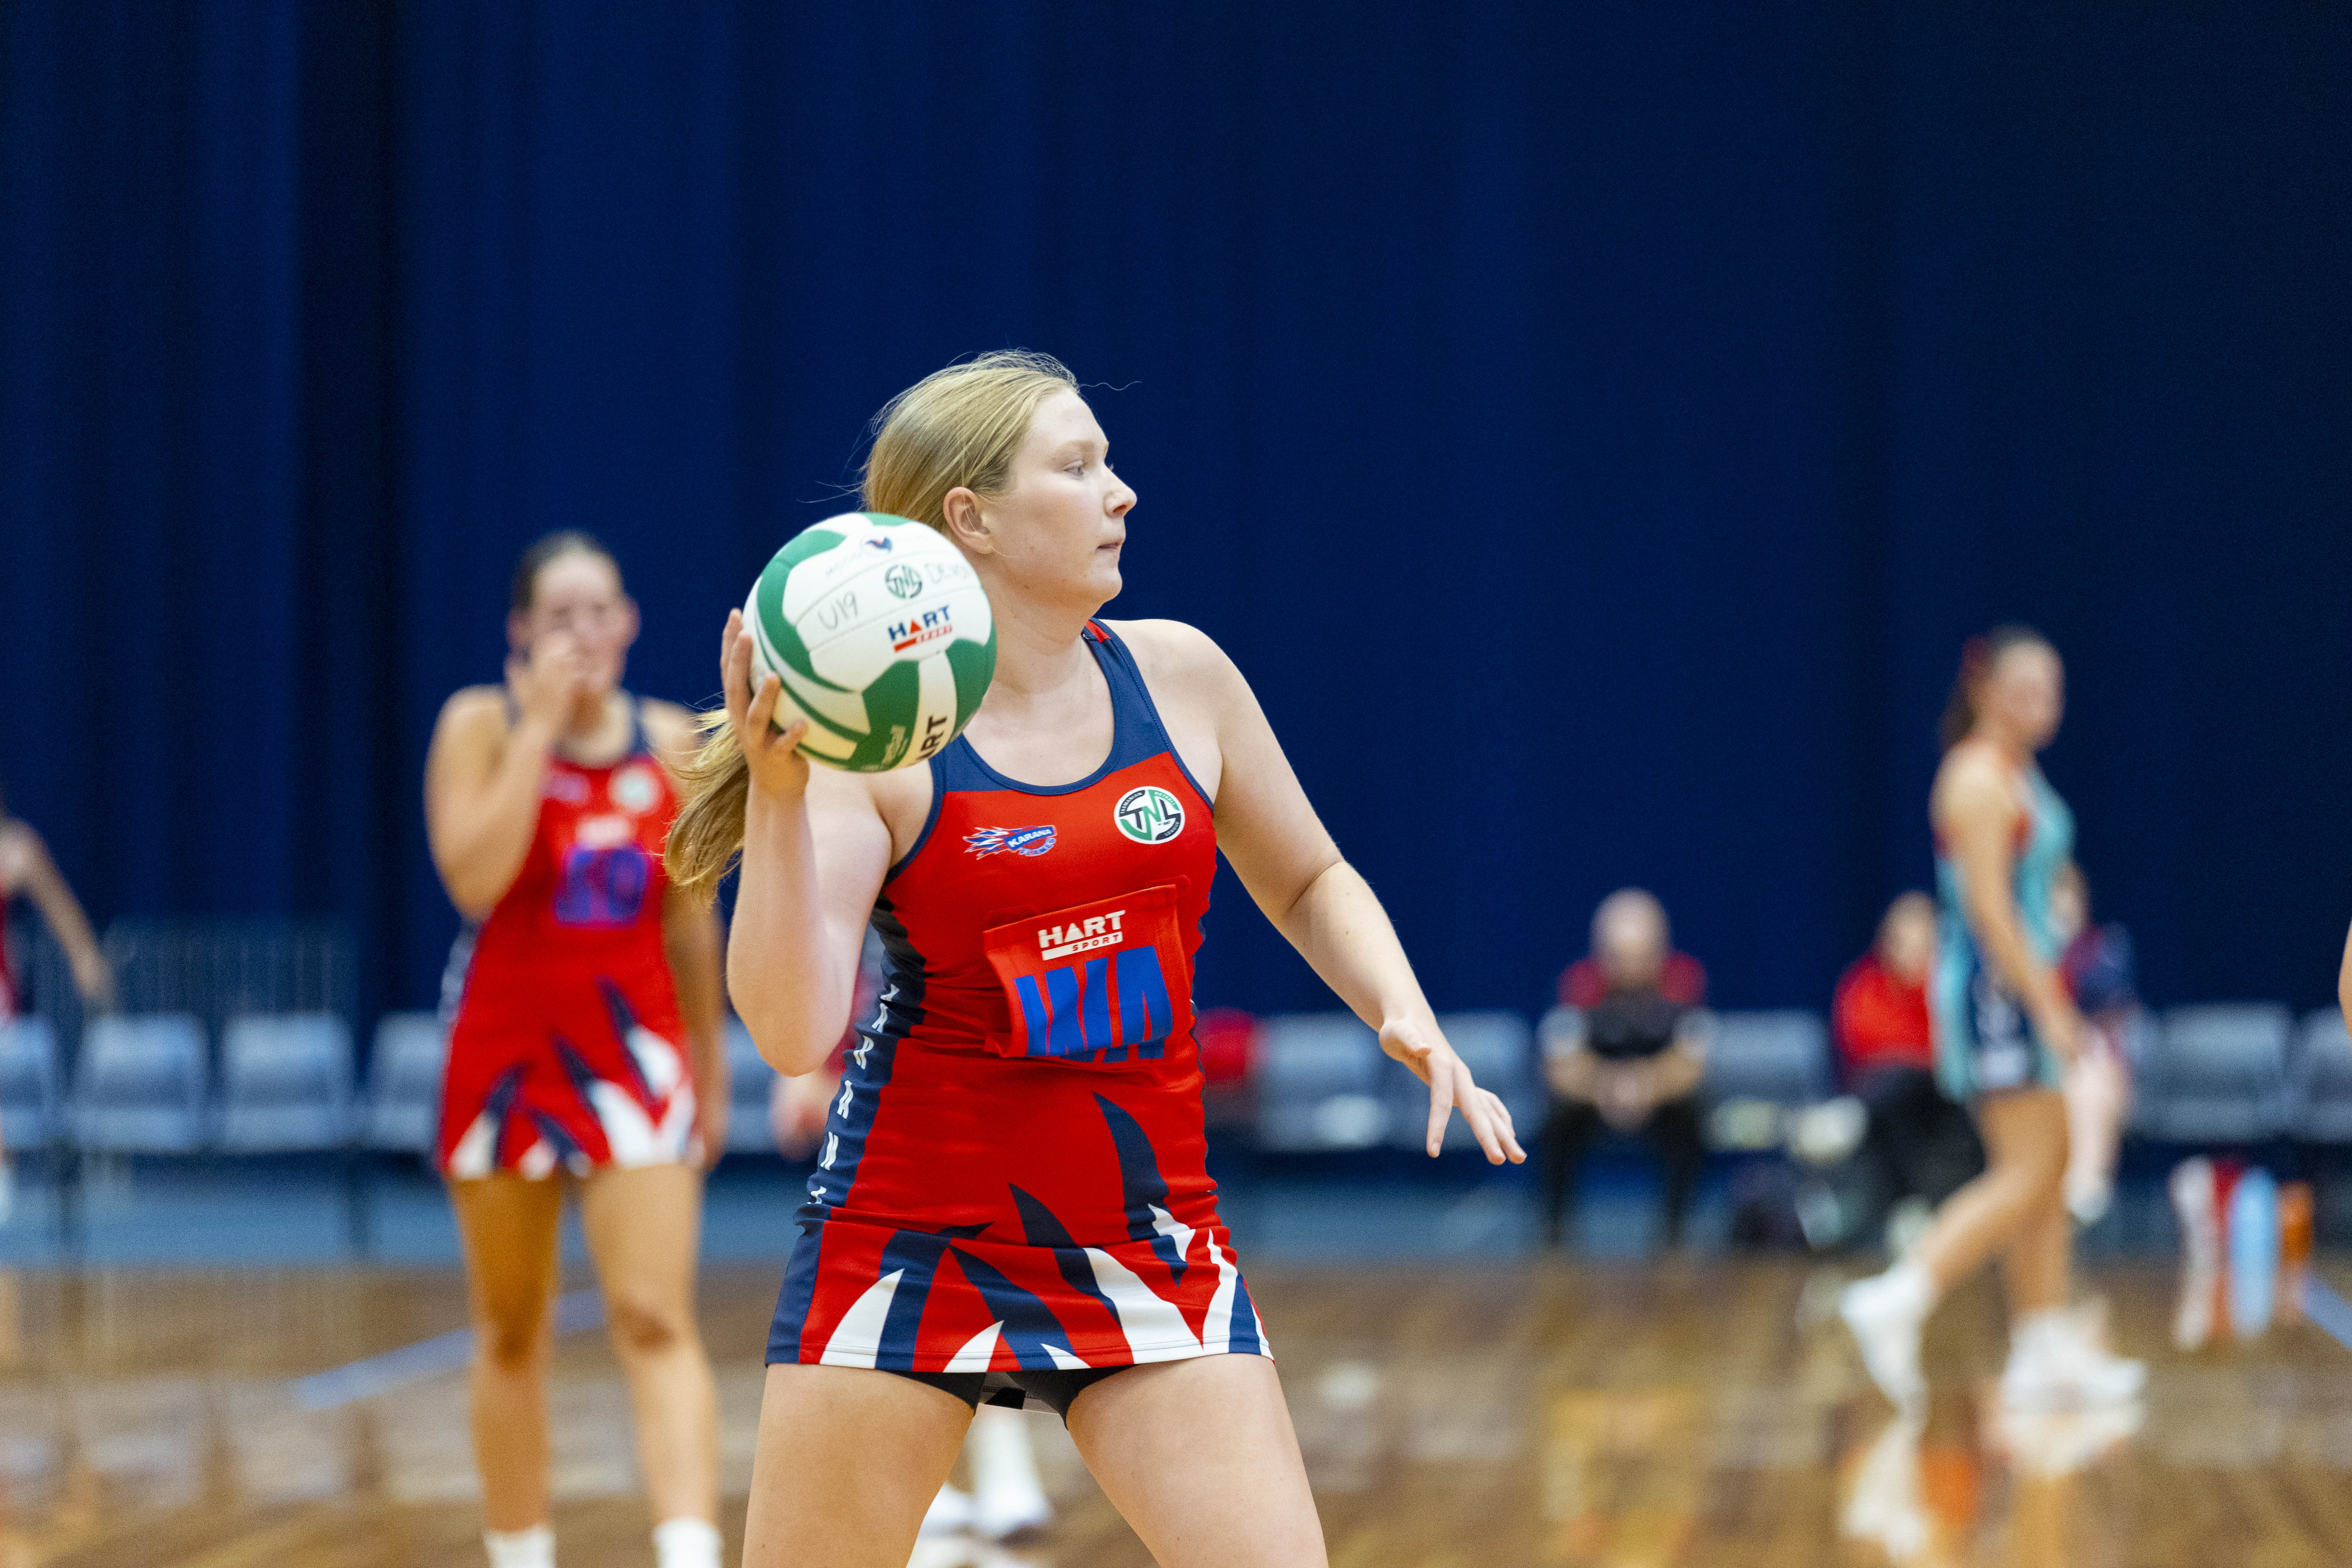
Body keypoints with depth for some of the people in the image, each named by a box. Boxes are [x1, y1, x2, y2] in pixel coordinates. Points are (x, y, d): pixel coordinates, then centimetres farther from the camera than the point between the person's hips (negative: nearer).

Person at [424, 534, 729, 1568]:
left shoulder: (671, 743, 5)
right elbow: (474, 879, -19)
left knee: (656, 1323, -15)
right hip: (508, 1048, 0)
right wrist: (541, 726, -17)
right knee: (511, 1337, 9)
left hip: (633, 1051, 0)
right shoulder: (482, 725, -3)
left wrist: (710, 1064, 18)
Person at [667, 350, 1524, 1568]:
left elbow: (1309, 884, 18)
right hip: (911, 1228, -3)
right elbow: (793, 1034, -20)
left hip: (1147, 1231, 3)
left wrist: (1409, 1022, 0)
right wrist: (777, 796, -31)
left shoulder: (1177, 676, 2)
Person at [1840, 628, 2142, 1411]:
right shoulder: (1979, 777, -14)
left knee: (2047, 1173, 9)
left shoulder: (2017, 774, 16)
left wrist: (2050, 996, 19)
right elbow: (1988, 905, -20)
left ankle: (2049, 1354, 11)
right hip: (1996, 987, -10)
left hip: (2024, 984, 10)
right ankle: (1897, 1300, -13)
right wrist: (2047, 1006, -21)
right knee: (2029, 1175, -12)